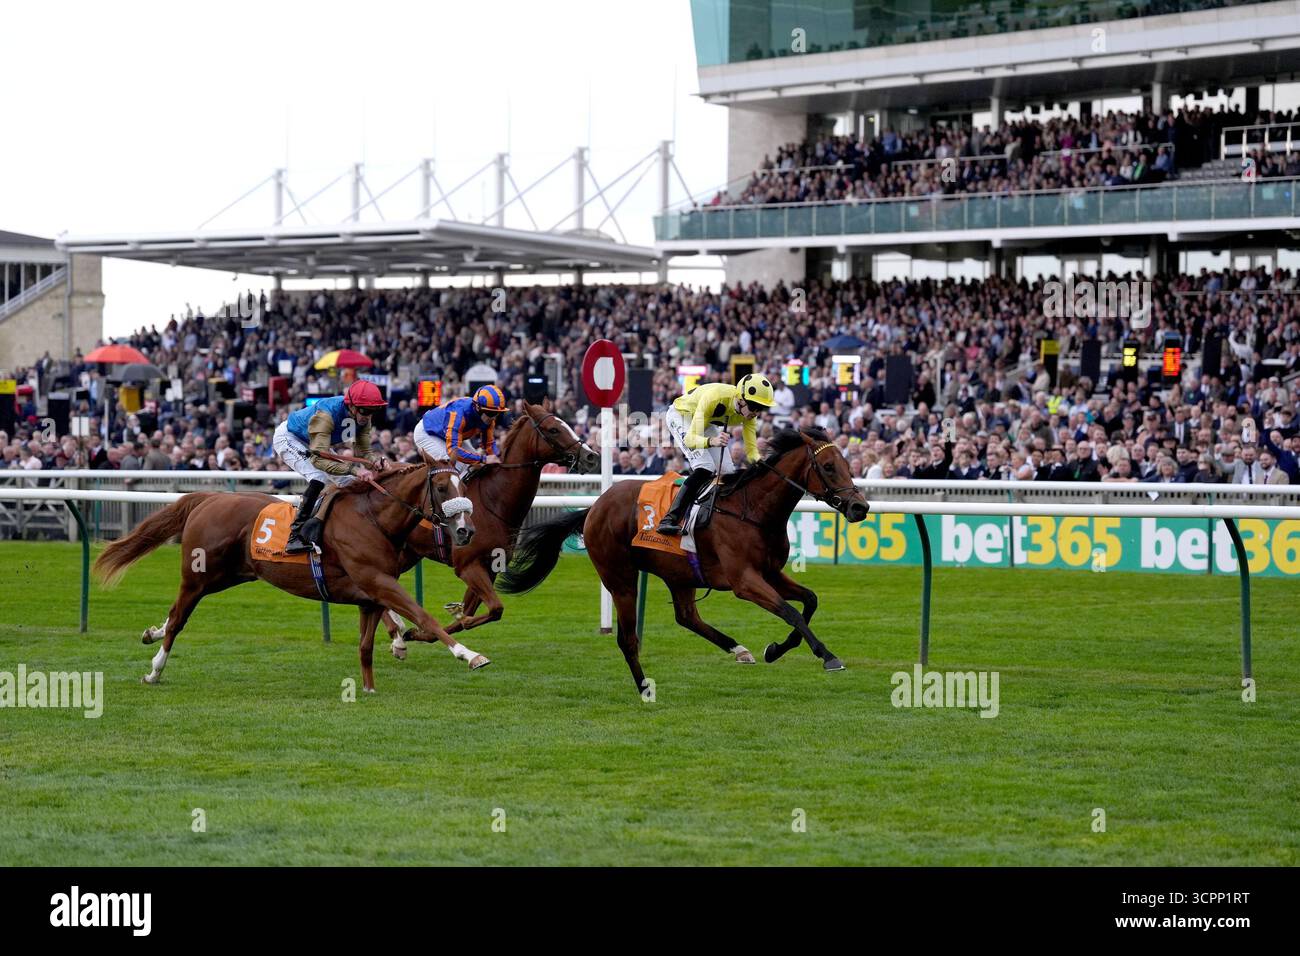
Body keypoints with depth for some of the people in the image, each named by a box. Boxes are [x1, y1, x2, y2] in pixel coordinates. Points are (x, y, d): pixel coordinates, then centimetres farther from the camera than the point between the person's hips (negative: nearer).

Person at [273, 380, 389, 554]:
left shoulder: (363, 417, -18)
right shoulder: (326, 415, -41)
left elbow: (363, 452, -14)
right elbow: (318, 459, -48)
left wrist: (374, 461, -38)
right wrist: (353, 468, -59)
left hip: (314, 444, 8)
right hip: (289, 438, -8)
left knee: (348, 481, 1)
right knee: (319, 476, -30)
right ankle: (295, 538, -31)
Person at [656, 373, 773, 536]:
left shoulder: (749, 411, -21)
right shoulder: (714, 397, -41)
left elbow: (751, 451, -16)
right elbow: (690, 439, -42)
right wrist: (711, 441, -63)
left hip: (708, 423, 7)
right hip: (681, 415, -7)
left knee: (728, 473, -4)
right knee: (704, 468, -27)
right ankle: (669, 520, -27)